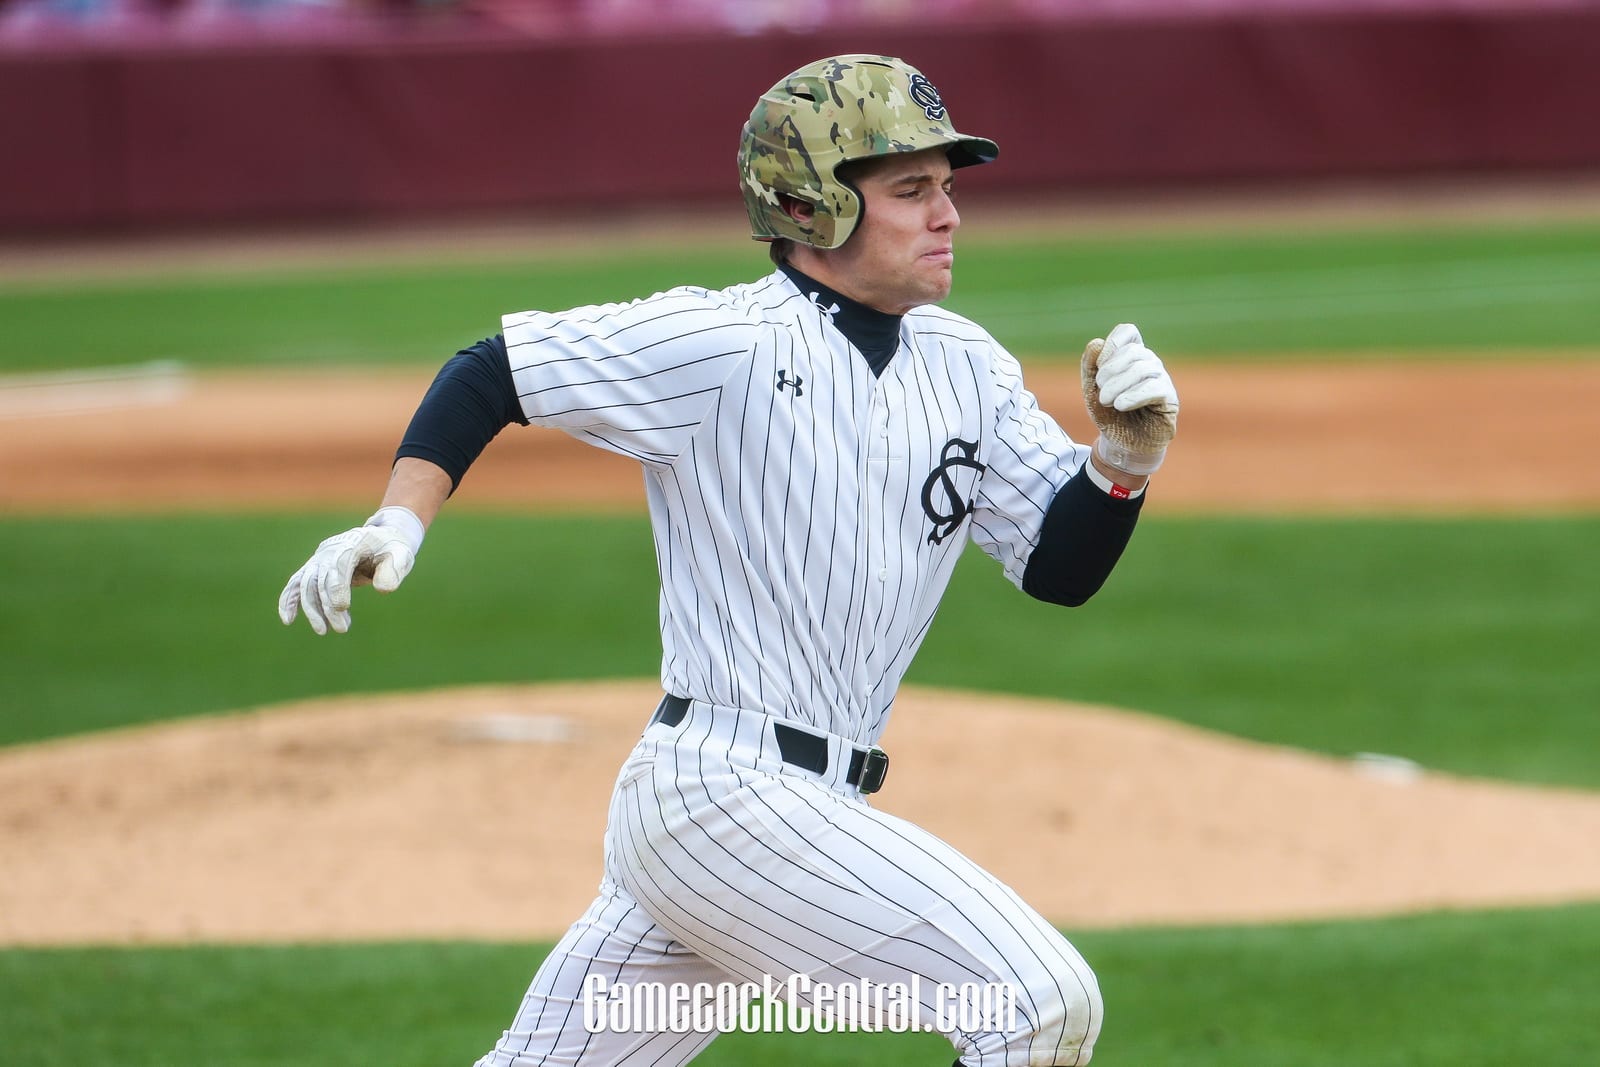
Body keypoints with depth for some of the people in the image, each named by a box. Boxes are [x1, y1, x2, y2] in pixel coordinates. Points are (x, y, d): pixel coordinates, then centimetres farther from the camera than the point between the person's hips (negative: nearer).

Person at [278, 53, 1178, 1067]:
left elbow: (1063, 565, 9)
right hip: (725, 796, -8)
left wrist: (1124, 458, -11)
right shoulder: (722, 344, -10)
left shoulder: (964, 367, 11)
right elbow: (492, 372, -5)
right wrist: (400, 521, -19)